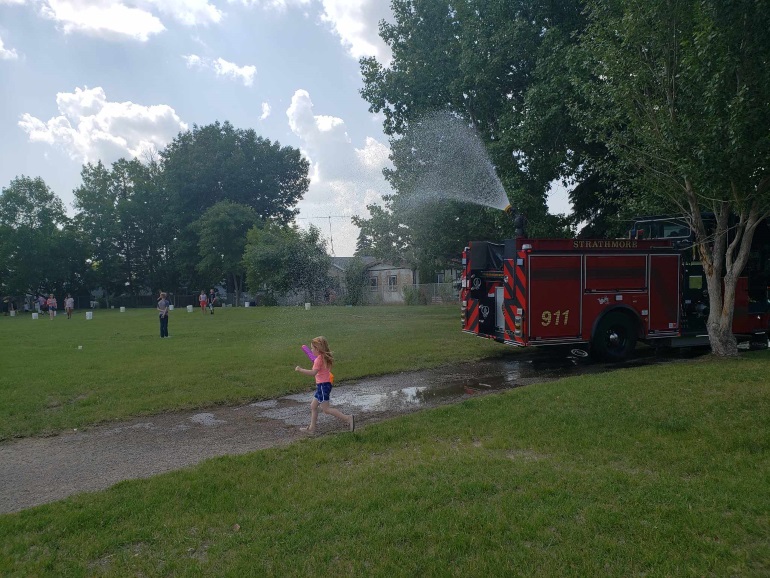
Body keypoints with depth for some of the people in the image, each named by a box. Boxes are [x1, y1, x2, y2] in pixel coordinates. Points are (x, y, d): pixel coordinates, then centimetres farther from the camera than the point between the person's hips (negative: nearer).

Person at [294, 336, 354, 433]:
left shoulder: (319, 359, -18)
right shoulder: (324, 357, 11)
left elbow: (314, 372, -28)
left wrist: (300, 370, -22)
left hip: (323, 385, -10)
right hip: (321, 385, 10)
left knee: (326, 409, -7)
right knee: (313, 406, 16)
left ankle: (348, 418, -11)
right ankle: (312, 427, 23)